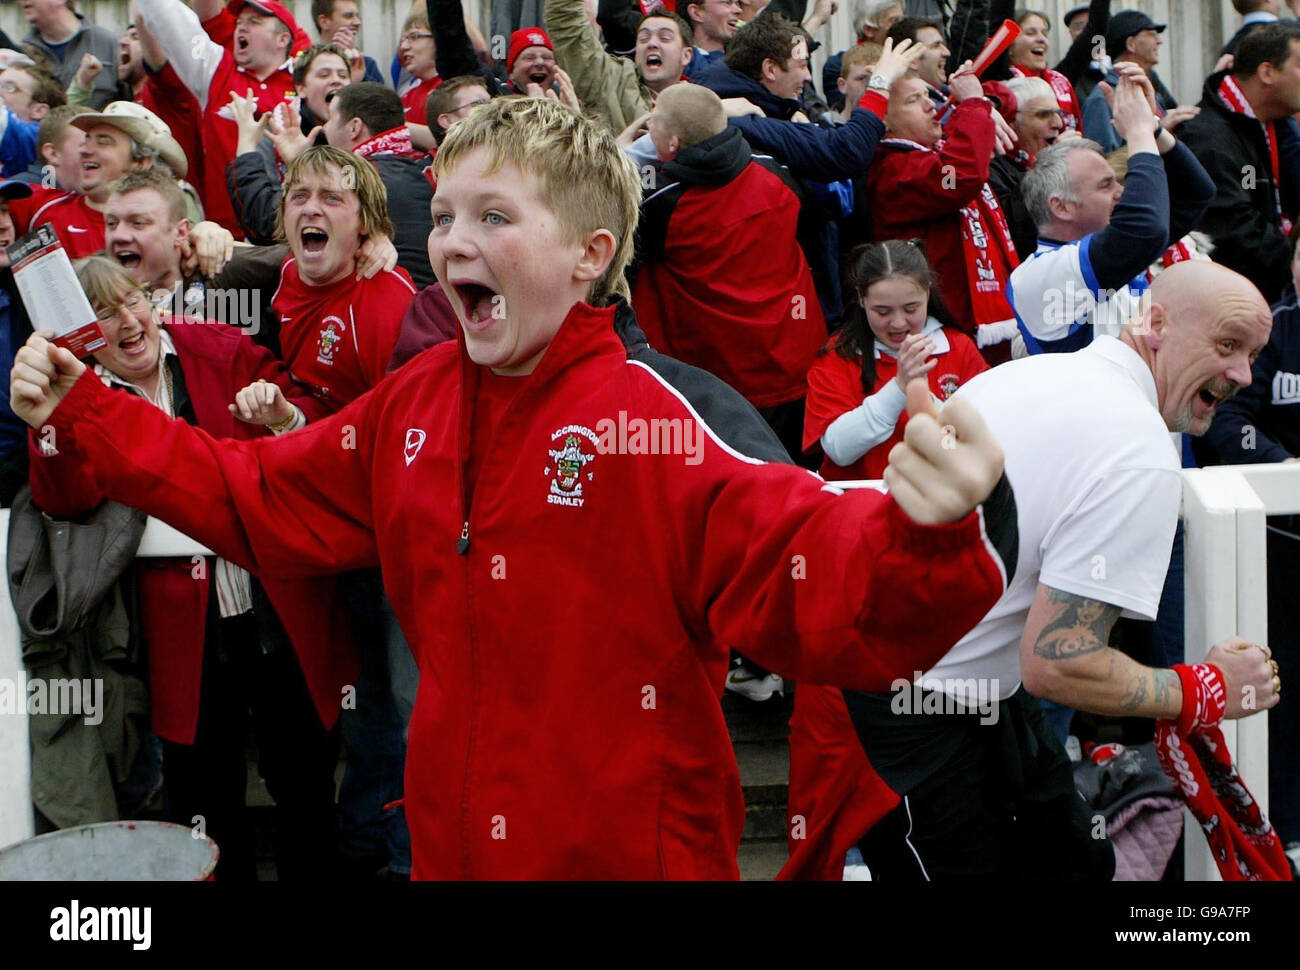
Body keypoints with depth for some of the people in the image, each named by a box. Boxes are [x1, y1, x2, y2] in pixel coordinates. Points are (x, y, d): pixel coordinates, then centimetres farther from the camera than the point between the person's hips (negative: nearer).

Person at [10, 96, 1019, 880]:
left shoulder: (669, 411, -17)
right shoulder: (413, 402, 4)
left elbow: (810, 581, -28)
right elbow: (258, 498, 16)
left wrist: (924, 536, -49)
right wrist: (83, 412, 12)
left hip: (633, 849, -6)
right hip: (451, 838, 6)